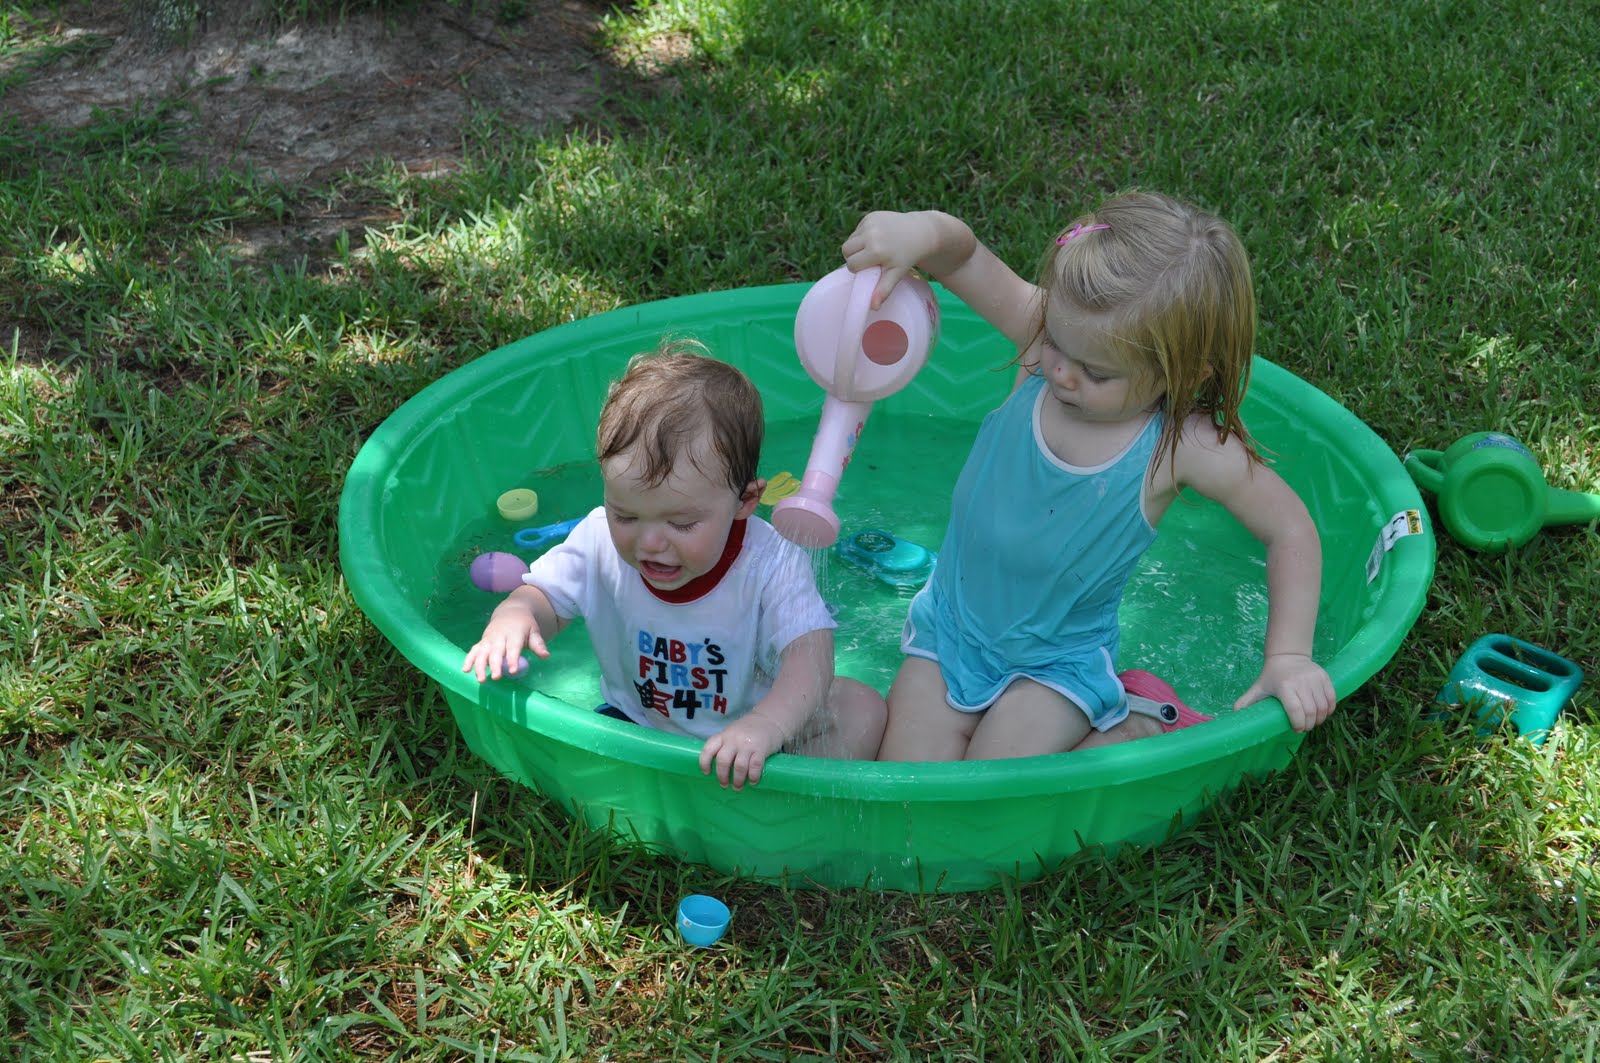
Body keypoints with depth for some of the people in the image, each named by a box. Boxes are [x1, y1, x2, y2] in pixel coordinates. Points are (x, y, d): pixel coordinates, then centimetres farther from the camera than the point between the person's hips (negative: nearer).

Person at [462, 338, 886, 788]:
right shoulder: (600, 541, -17)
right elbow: (542, 595, -6)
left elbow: (810, 656, -38)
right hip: (637, 725, 2)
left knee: (861, 708, -24)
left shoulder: (770, 563, -28)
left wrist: (764, 728, -59)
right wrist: (512, 617, -33)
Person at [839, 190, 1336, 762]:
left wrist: (1289, 658, -14)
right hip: (949, 623, 4)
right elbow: (962, 255, -20)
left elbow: (1291, 528, -11)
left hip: (1058, 660, -3)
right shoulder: (1052, 330, -17)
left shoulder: (1186, 448, -23)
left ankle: (1134, 725, 9)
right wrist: (921, 230, -44)